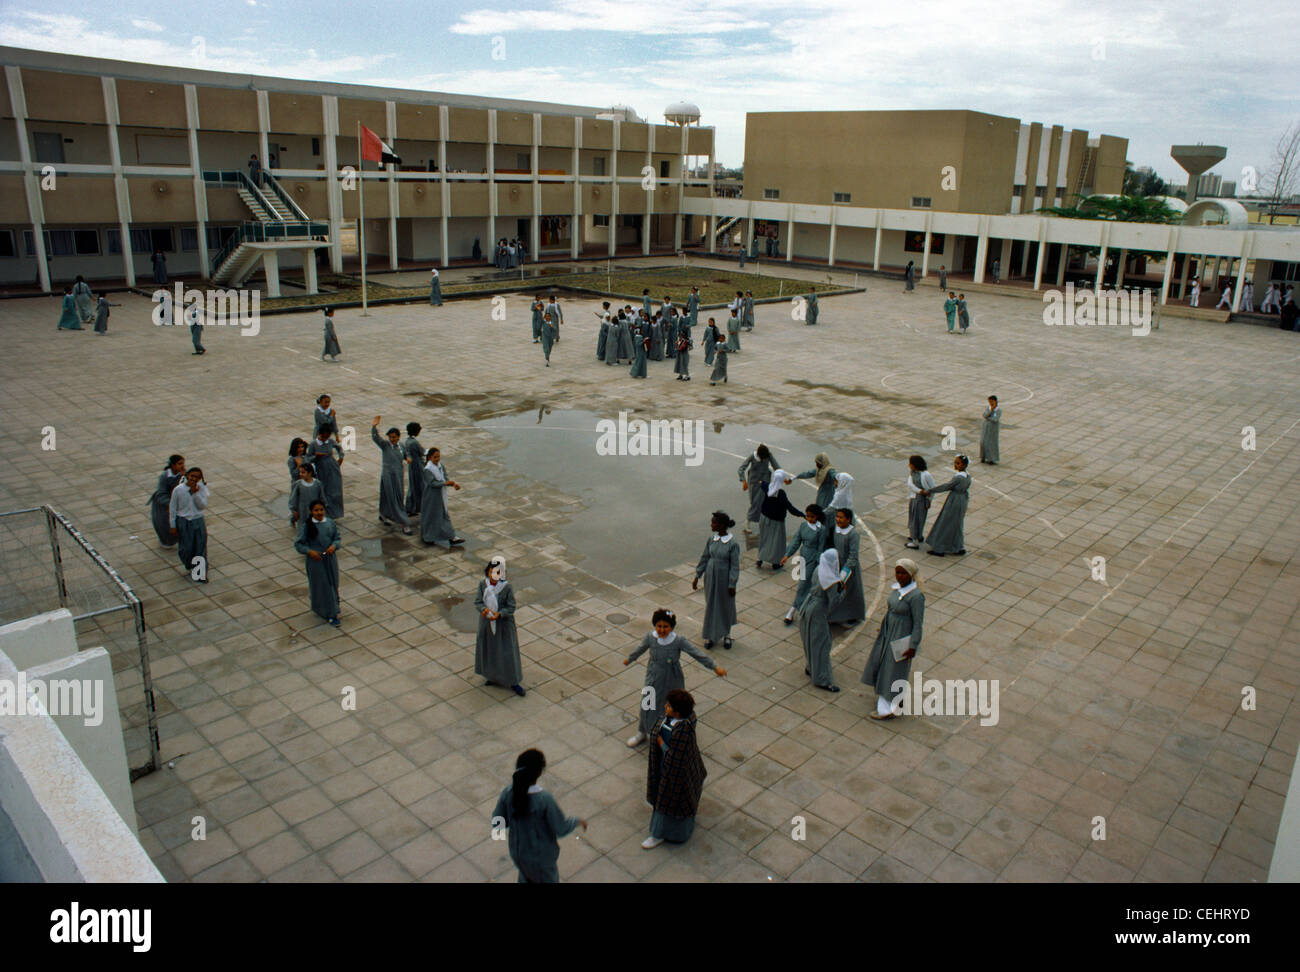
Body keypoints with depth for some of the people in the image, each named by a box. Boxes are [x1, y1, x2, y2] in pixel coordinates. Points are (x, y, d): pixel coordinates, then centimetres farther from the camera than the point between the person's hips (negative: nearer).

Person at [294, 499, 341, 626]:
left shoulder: (331, 523, -1)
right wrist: (310, 551, -21)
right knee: (319, 586, 4)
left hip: (330, 559, 4)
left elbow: (338, 538, 5)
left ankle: (331, 613, 27)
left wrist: (334, 546, -16)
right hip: (315, 560, -4)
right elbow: (298, 544, -7)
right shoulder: (306, 527, -11)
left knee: (332, 584, 11)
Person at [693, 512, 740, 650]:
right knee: (710, 605, 13)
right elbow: (704, 559, 5)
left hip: (725, 579, -4)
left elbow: (734, 566, -14)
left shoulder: (733, 544, -19)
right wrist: (697, 577, 6)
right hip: (710, 577, 4)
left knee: (726, 606, 13)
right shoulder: (711, 540, -5)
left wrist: (732, 585, -12)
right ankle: (711, 635, 29)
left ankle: (726, 634, 33)